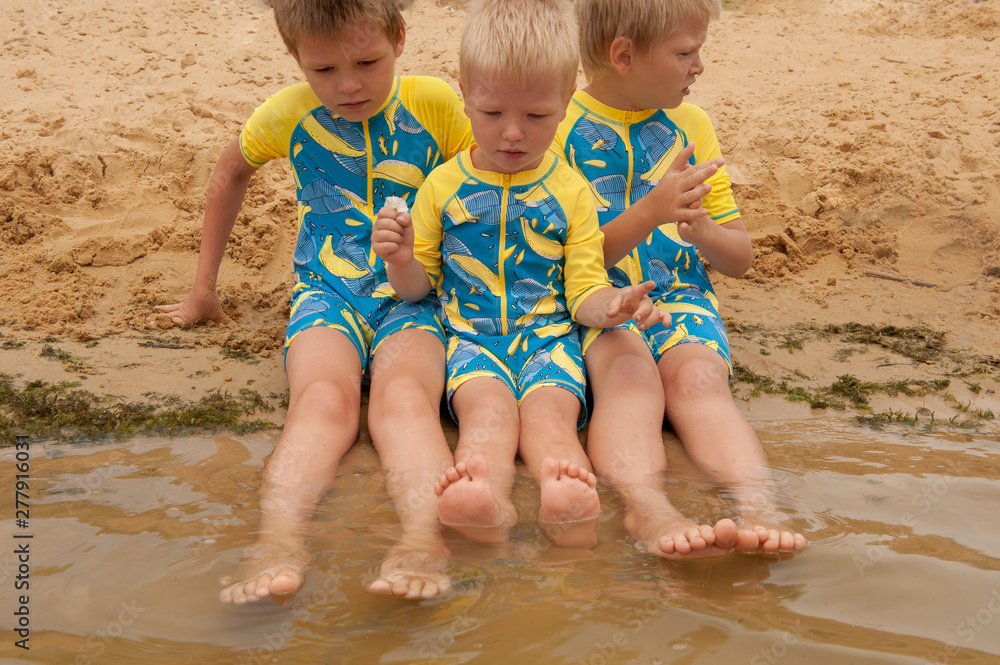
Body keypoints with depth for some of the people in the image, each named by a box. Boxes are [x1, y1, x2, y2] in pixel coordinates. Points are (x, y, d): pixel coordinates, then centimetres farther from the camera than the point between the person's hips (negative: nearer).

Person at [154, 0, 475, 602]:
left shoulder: (436, 105, 2)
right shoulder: (289, 114, 8)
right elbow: (232, 173, 26)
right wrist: (204, 286, 29)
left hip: (414, 295, -1)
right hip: (327, 291, 1)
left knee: (404, 395, -35)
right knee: (324, 398, -33)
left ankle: (424, 541, -57)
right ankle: (280, 547, -53)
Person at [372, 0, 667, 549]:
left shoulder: (571, 192, 9)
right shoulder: (444, 186, 9)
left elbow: (582, 290, 6)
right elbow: (417, 286, 14)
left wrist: (610, 305, -18)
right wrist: (400, 261, -11)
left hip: (550, 335, 1)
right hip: (471, 335, 0)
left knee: (549, 411, -29)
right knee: (487, 407, -31)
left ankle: (570, 506, -58)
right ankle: (488, 501, -60)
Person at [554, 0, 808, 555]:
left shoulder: (692, 126, 16)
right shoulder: (558, 127, 1)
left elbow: (740, 259, 17)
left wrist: (704, 230, -8)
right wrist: (650, 212, -19)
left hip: (679, 298, 3)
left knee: (699, 374, -30)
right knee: (629, 370, -35)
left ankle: (758, 507, -52)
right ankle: (646, 508, -57)